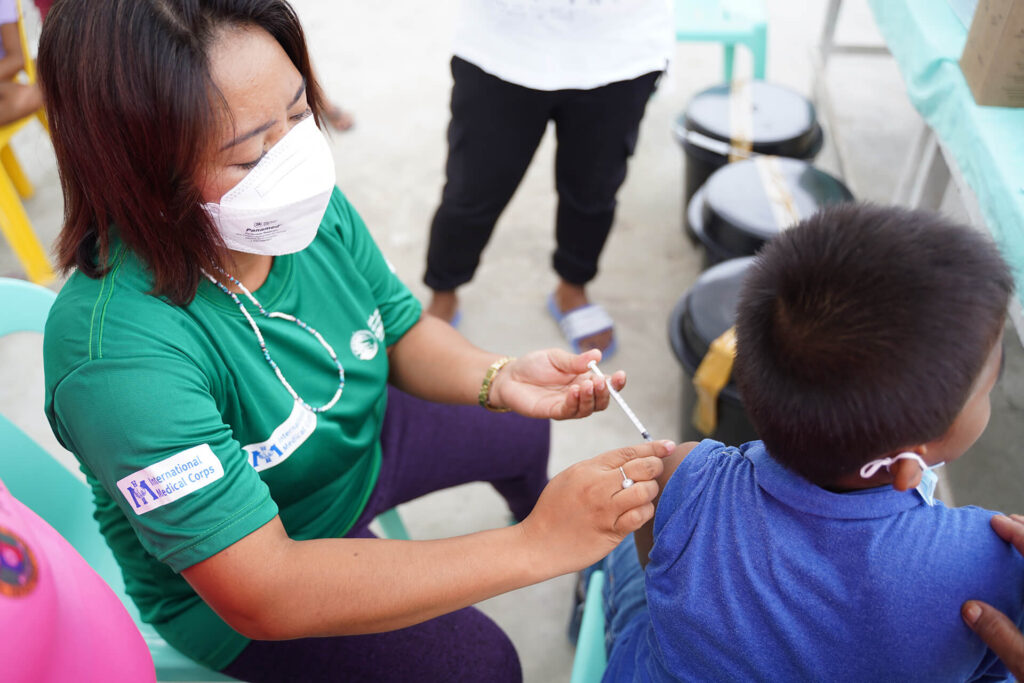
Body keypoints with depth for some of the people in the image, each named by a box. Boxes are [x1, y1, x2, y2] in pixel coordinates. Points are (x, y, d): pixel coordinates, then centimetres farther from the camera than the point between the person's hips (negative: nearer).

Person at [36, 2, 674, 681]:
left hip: (357, 441, 6)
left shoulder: (311, 206, -21)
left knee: (521, 429, 18)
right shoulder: (118, 353, -39)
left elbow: (403, 331, -4)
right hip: (226, 588, -5)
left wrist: (498, 379, -26)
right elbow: (260, 593, -39)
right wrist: (532, 548, -41)